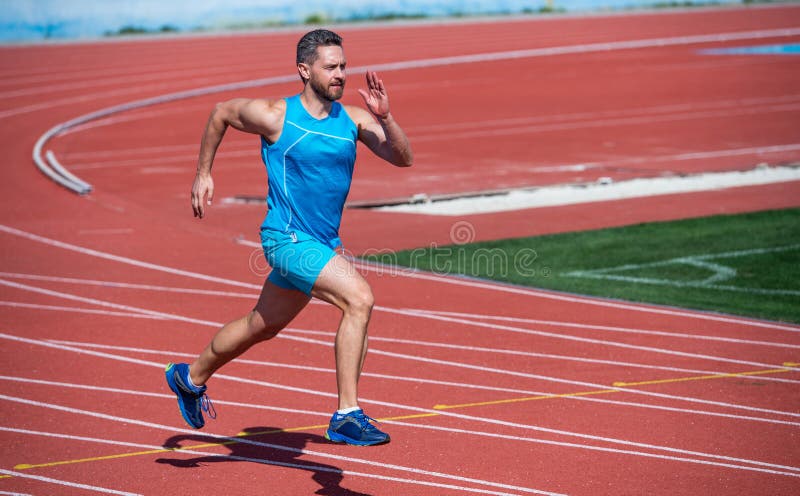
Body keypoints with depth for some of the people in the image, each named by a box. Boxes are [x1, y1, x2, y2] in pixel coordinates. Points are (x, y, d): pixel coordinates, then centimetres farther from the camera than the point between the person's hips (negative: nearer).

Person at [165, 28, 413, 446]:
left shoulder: (353, 119, -1)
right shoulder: (275, 117, -11)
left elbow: (403, 158, -7)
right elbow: (221, 113, 6)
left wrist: (384, 116, -23)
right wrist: (203, 174, 9)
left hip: (324, 242, 7)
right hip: (287, 238, -7)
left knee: (263, 325, 24)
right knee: (359, 298, -26)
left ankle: (190, 377, 49)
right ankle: (347, 416, -23)